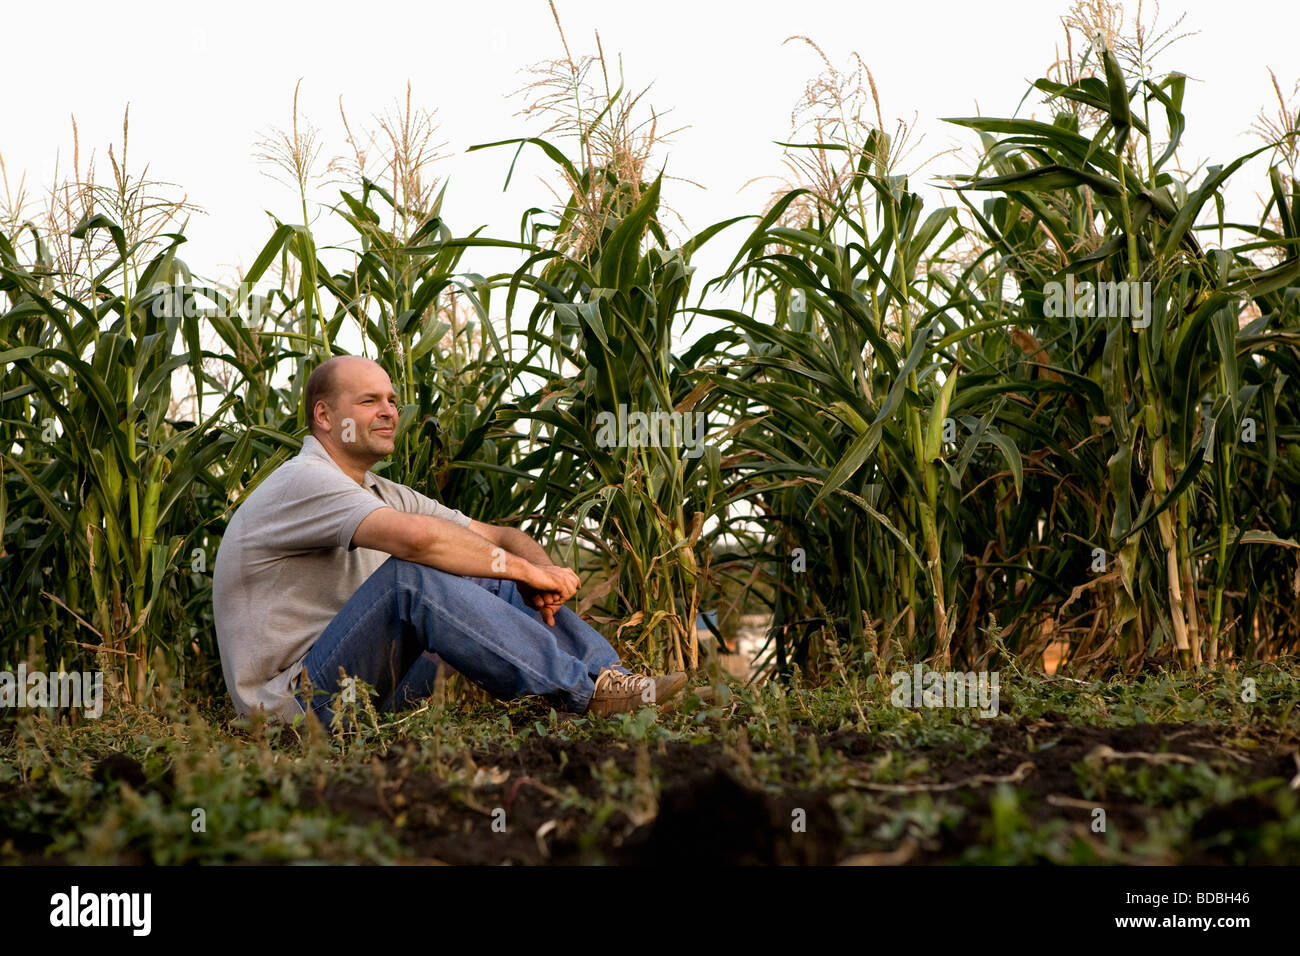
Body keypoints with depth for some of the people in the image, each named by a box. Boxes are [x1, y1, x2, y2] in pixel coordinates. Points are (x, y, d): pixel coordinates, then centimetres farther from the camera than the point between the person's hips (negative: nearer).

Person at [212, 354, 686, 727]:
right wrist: (526, 569, -20)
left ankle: (609, 677, -15)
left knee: (497, 582, 1)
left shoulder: (382, 493, 17)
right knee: (409, 576, -32)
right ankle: (584, 695, -31)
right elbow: (416, 538, -31)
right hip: (295, 700, -9)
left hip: (367, 685, 9)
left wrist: (541, 571, -10)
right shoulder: (304, 482, -14)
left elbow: (499, 536, 14)